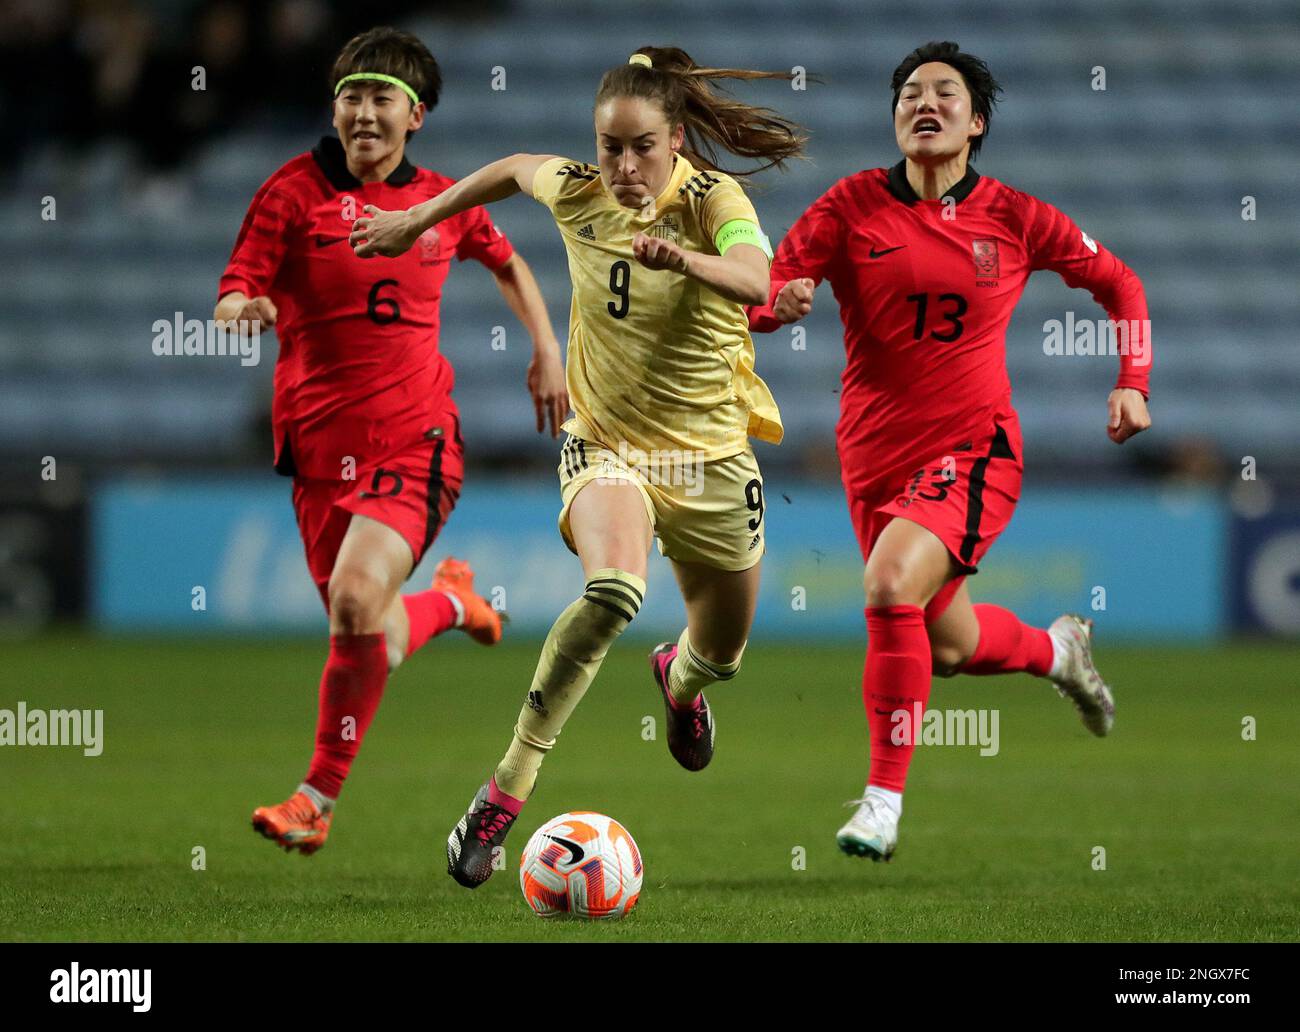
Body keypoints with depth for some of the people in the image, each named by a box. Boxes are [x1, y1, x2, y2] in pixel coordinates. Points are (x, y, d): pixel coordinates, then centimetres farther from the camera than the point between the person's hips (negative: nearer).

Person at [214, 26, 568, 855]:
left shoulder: (443, 201, 8)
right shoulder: (295, 192, 0)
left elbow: (505, 262, 29)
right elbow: (233, 299, -6)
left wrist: (547, 350, 20)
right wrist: (241, 312, -29)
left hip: (416, 437, -1)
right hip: (323, 443, 1)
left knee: (357, 601, -23)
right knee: (363, 632, 6)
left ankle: (320, 795, -10)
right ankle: (449, 603, 44)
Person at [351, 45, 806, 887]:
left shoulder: (714, 199, -18)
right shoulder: (578, 193, -9)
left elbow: (756, 281, -40)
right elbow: (515, 169, 16)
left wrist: (684, 258, -60)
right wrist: (419, 220, 24)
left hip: (710, 456, 1)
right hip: (607, 444, 0)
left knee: (723, 651, 19)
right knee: (614, 590, -33)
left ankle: (680, 678, 60)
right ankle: (508, 787, -29)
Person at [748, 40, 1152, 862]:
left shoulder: (1014, 217, -1)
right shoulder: (852, 206, -2)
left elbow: (1117, 283, 13)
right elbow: (762, 295, -8)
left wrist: (1133, 383, 2)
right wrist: (781, 303, -31)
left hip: (974, 449, -3)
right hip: (876, 452, 3)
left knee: (892, 583, -28)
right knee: (949, 646, 13)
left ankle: (885, 797, -17)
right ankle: (1058, 650, 49)